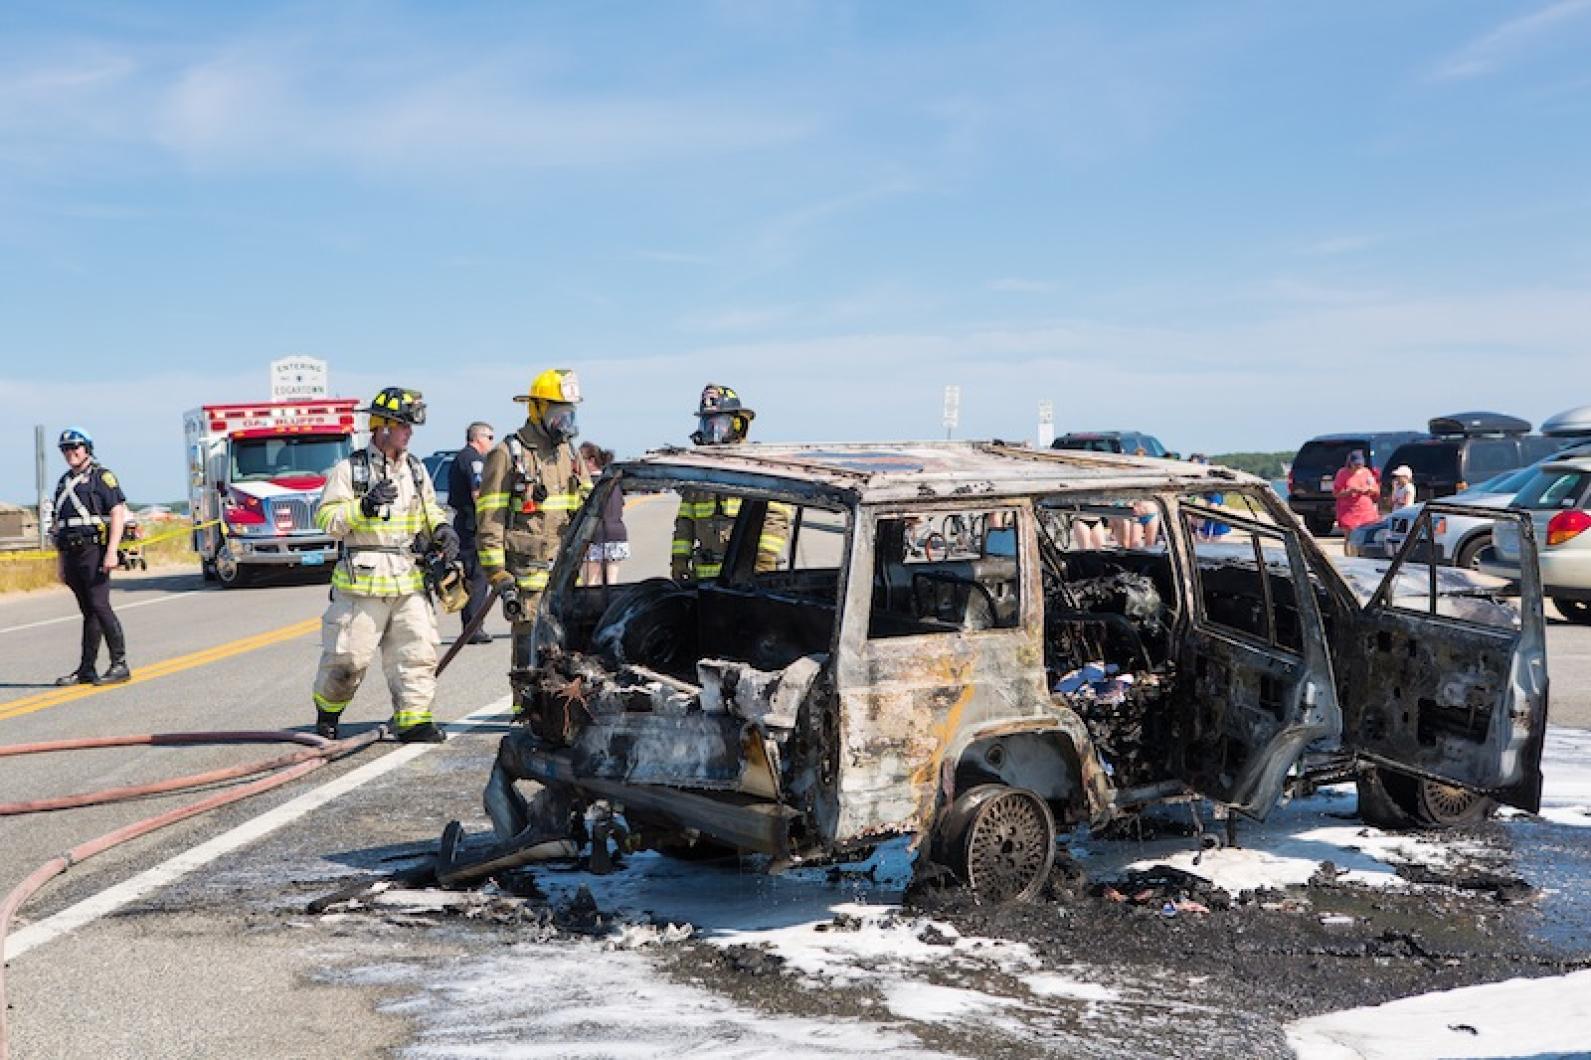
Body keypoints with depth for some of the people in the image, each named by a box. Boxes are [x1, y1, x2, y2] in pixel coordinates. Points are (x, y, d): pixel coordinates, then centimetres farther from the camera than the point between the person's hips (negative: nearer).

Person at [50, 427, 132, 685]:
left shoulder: (102, 476, -2)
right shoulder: (64, 483, 19)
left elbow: (118, 514, -11)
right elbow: (59, 525, 22)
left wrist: (111, 552, -19)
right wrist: (60, 561, 17)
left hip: (94, 550, -7)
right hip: (71, 554, 7)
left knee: (99, 606, -13)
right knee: (88, 612, 8)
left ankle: (120, 665, -10)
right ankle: (87, 670, 8)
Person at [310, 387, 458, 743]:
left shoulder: (416, 469, 14)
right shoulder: (349, 469, -3)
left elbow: (429, 510, 26)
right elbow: (326, 518, -7)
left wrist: (442, 529, 5)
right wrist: (364, 506, -21)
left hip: (409, 580, 5)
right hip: (363, 579, -5)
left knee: (418, 648, -2)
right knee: (349, 654, 2)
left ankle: (413, 718, 4)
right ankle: (328, 707, 25)